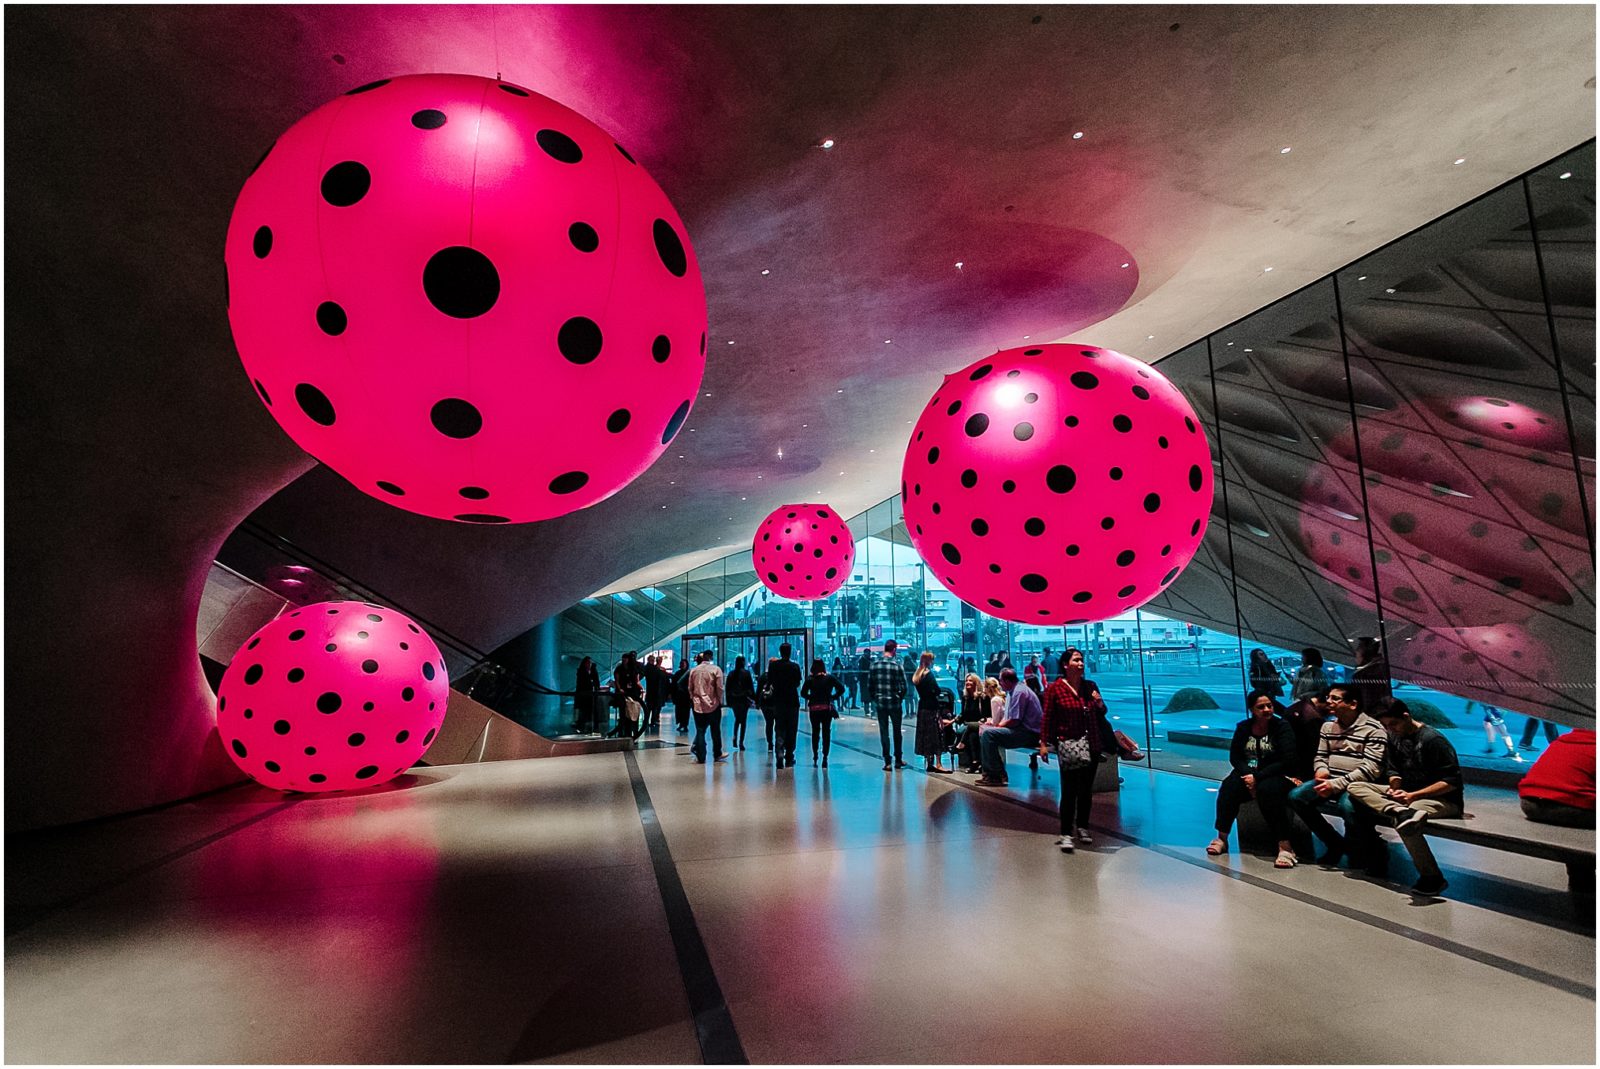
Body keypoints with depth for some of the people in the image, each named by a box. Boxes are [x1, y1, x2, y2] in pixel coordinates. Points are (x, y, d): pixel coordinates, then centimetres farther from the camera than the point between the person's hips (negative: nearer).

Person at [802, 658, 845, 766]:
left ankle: (815, 756, 17)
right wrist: (833, 697, 3)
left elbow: (803, 693, -7)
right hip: (827, 708, 0)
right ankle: (825, 757, -2)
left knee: (815, 732, 15)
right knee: (826, 732, 5)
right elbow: (841, 689, -6)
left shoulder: (810, 679, -4)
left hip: (814, 708, 0)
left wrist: (811, 698, 8)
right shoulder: (830, 677, -3)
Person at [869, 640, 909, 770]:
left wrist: (873, 699, 12)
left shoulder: (875, 664, 0)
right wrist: (900, 698, 5)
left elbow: (869, 685, 3)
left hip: (880, 703, 2)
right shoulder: (896, 665, -11)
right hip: (894, 703, -2)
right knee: (897, 732, 13)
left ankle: (887, 762, 7)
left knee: (883, 732, 7)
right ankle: (898, 761, 21)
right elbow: (903, 686, -12)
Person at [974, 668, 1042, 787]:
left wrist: (997, 726, -9)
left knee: (988, 734, -22)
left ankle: (997, 776, -15)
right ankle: (989, 772, 7)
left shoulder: (1019, 692, -17)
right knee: (983, 732, 12)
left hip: (1029, 733, -11)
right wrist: (994, 724, 1)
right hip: (1022, 730, 11)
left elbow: (1014, 721, -23)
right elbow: (1008, 718, 18)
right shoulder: (1012, 692, 18)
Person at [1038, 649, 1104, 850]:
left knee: (1086, 790, 13)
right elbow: (1046, 717, -7)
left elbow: (1102, 714, 18)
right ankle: (1066, 833, 2)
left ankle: (1082, 828, 28)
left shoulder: (1090, 686, 7)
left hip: (1092, 746, 5)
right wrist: (1043, 743, -14)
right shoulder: (1054, 688, -7)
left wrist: (1099, 703, -5)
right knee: (1069, 791, -5)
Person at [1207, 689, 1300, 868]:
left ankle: (1285, 846, -31)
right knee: (1228, 787, -24)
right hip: (1248, 772, 4)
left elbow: (1286, 761, -13)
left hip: (1277, 775, -4)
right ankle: (1222, 838, -13)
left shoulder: (1282, 726, -5)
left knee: (1267, 790, -36)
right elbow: (1234, 756, 5)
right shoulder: (1243, 727, 7)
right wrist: (1248, 774, -16)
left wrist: (1257, 776, -18)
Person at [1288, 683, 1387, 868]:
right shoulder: (1328, 726, 13)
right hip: (1330, 782, 6)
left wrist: (1336, 785, -23)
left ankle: (1361, 850, -5)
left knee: (1347, 804, -38)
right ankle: (1336, 844, 4)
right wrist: (1321, 769, -5)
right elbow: (1320, 756, 20)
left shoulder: (1373, 729, -8)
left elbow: (1371, 769, -16)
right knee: (1295, 796, -14)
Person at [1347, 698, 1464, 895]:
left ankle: (1432, 878, -23)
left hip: (1441, 799, -8)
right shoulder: (1394, 738, 8)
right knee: (1356, 787, -14)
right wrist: (1395, 787, -8)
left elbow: (1452, 781, -17)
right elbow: (1392, 770, 15)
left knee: (1404, 823, -39)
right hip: (1405, 794, 8)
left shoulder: (1432, 740, -15)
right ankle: (1400, 812, -39)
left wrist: (1413, 795, -22)